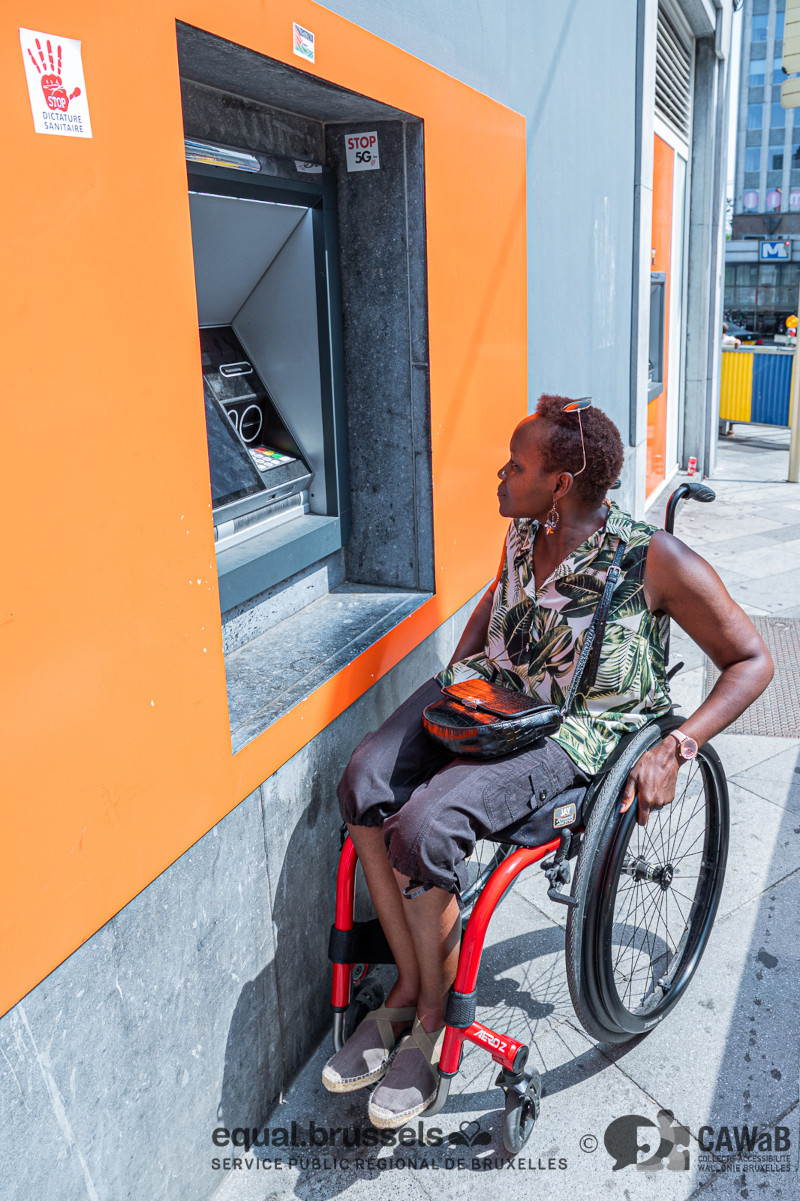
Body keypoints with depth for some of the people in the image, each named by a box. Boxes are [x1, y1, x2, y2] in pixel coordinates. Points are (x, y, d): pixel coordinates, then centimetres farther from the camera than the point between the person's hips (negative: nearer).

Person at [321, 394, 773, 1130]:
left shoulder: (654, 560, -15)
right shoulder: (523, 536, 3)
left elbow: (752, 661, -8)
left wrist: (675, 750, -18)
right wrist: (460, 669, 9)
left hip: (579, 732, -6)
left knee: (425, 824, -28)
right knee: (367, 781, -19)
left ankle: (432, 1015, -2)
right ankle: (407, 985, -2)